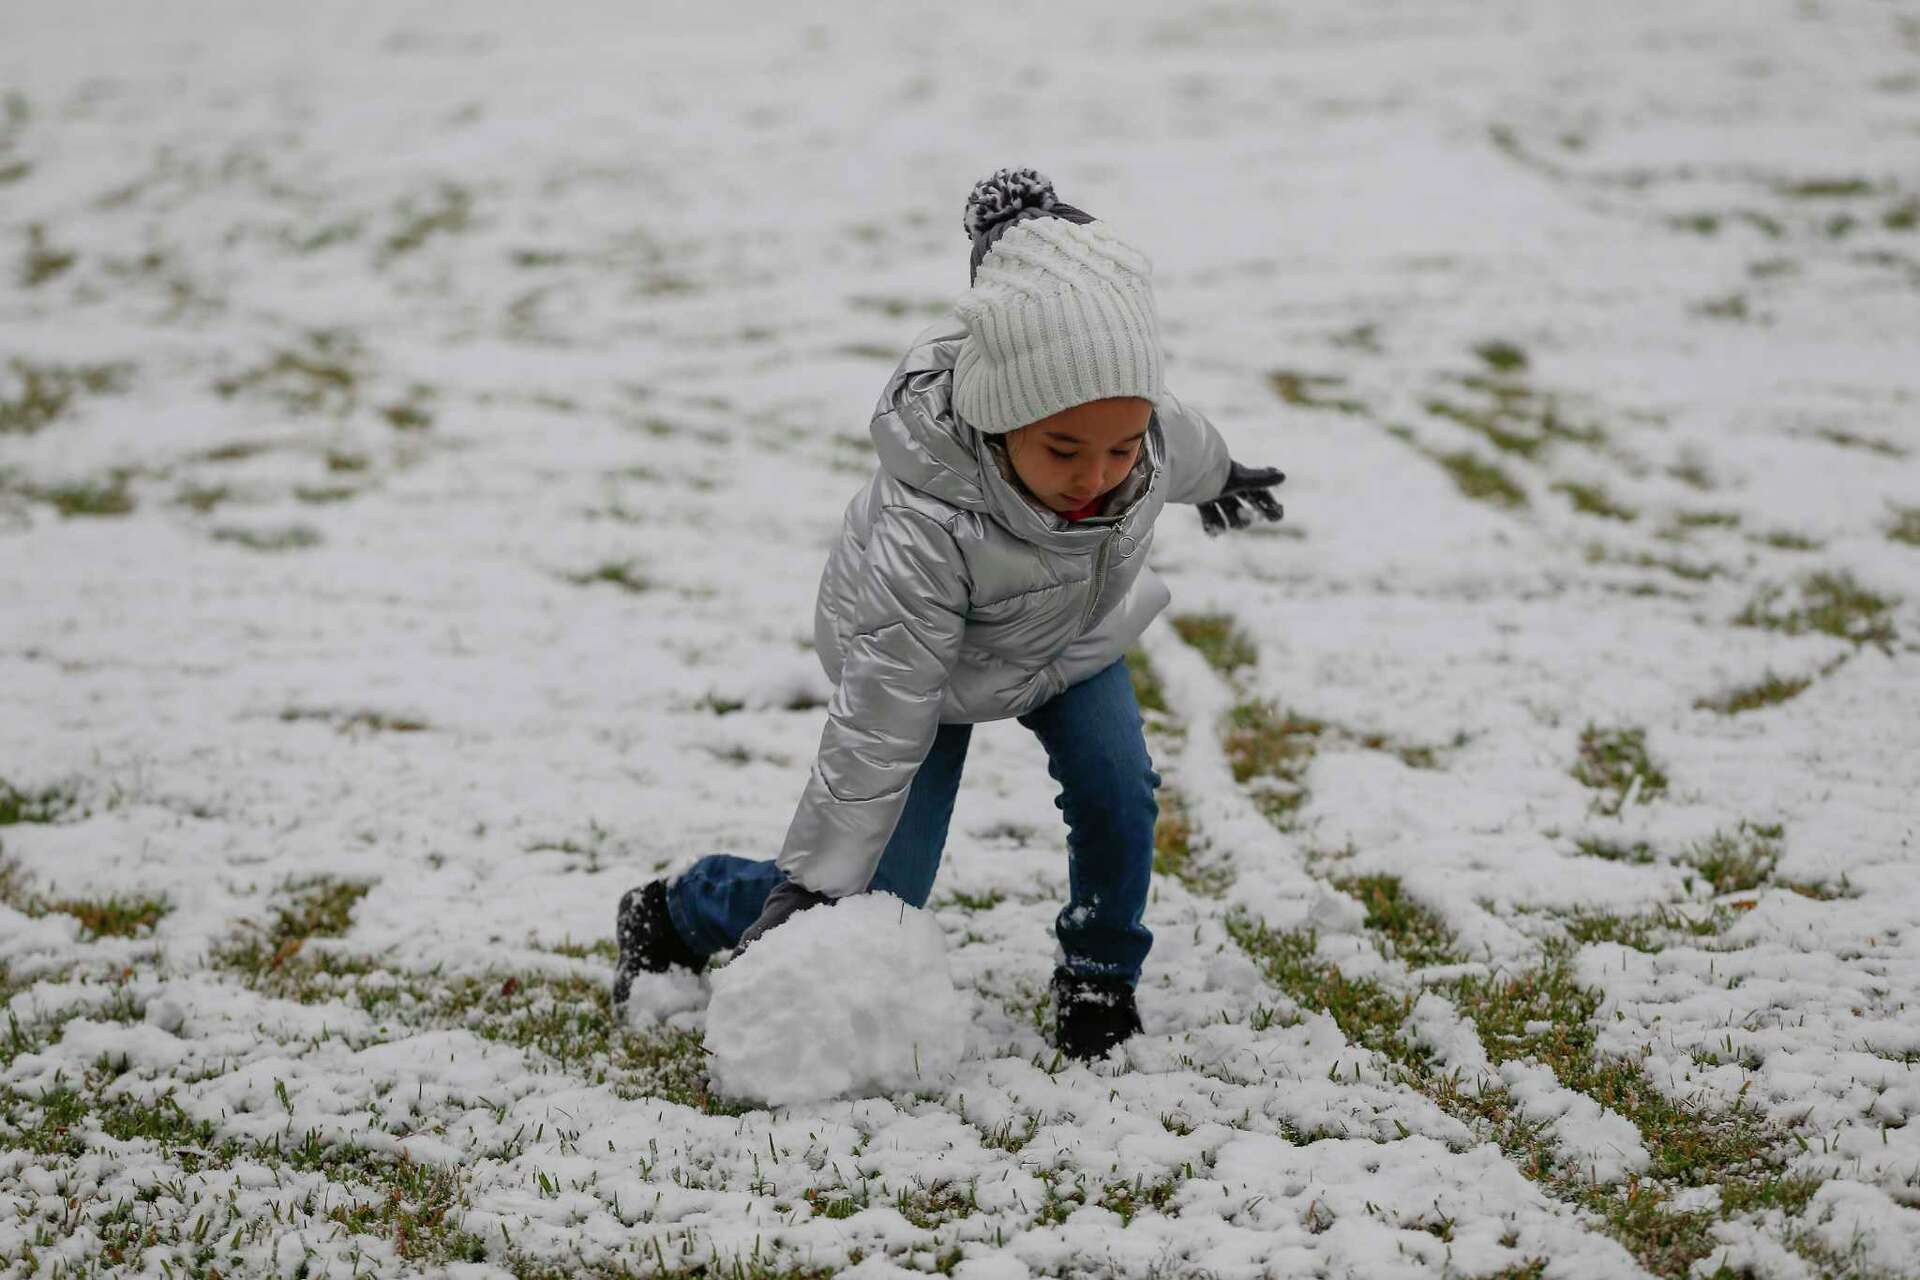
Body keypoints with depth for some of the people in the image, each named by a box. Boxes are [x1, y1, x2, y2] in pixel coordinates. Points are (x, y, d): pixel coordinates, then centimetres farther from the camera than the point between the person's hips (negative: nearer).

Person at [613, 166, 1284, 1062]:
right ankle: (677, 914, 20)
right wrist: (808, 891, -37)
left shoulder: (1134, 420, -31)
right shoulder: (924, 531, -46)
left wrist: (1217, 479, 22)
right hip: (926, 660, -4)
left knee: (1115, 787, -18)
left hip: (1071, 626, 5)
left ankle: (1098, 979, 9)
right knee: (879, 906, -5)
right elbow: (876, 728, -40)